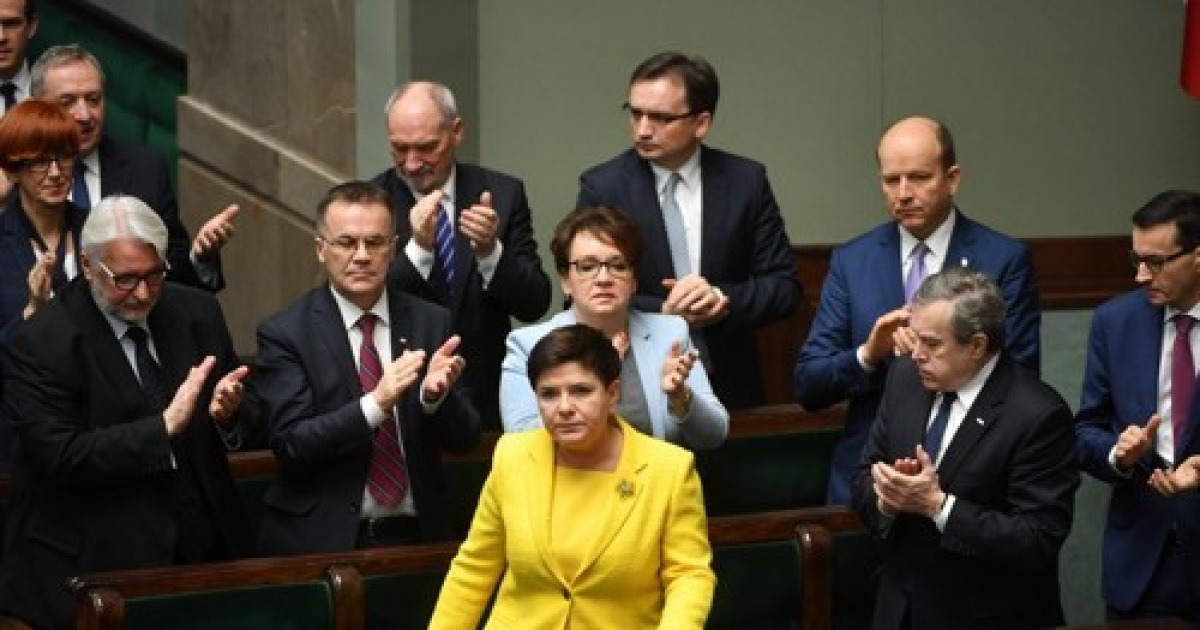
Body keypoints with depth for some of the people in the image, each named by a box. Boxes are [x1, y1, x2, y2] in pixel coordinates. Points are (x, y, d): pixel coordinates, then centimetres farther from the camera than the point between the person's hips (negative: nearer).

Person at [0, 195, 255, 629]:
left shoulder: (197, 313, 4)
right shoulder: (39, 344, -11)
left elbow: (247, 422, 10)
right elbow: (61, 458, -19)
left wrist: (228, 414, -14)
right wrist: (164, 426, -24)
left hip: (204, 549, 5)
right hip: (94, 567, -4)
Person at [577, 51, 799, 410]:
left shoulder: (746, 181, 0)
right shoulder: (601, 187, -4)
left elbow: (784, 287, 1)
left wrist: (723, 299, -17)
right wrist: (663, 312, -21)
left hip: (730, 390, 2)